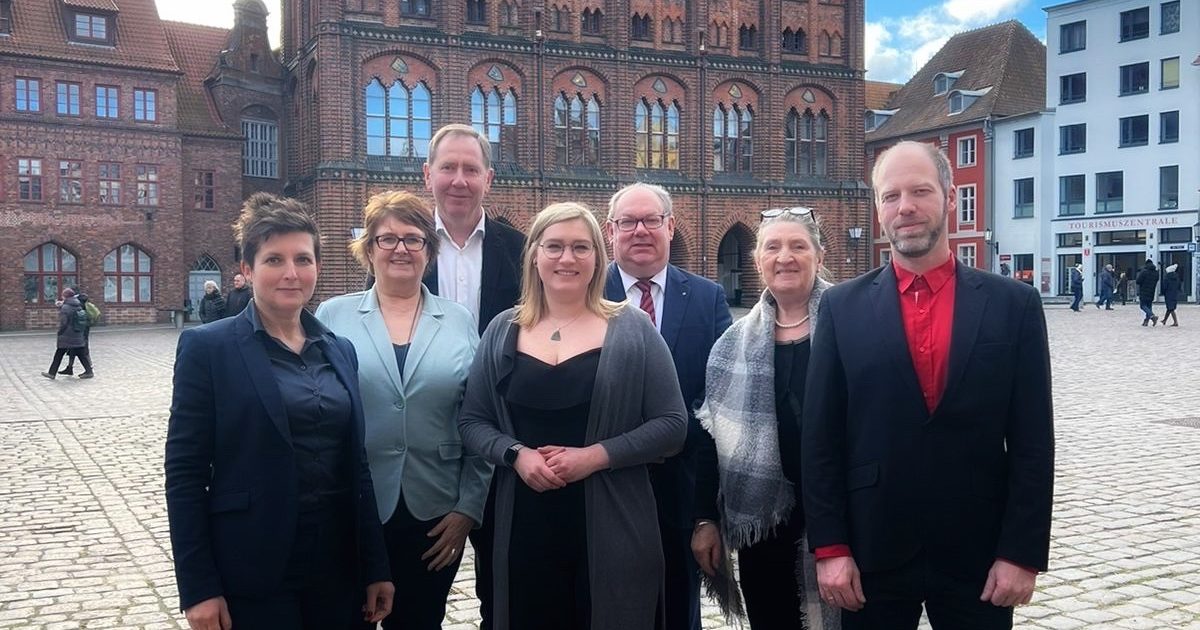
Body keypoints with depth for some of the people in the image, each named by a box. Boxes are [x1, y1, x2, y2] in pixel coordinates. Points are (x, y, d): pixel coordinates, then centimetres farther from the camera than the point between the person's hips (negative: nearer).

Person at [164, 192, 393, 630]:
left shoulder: (340, 350, 8)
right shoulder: (208, 347, -6)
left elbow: (356, 463, 8)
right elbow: (184, 472, -8)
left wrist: (375, 567, 6)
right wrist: (198, 587, -11)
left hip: (338, 567, 5)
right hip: (252, 572, -4)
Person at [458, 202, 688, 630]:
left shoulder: (632, 329, -1)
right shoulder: (503, 331, 6)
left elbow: (672, 425, -4)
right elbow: (471, 421, 8)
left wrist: (595, 455, -15)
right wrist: (516, 454, -11)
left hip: (612, 528, -2)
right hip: (524, 529, 2)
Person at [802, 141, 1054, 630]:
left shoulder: (1014, 305, -1)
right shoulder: (842, 307, -1)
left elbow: (1033, 442, -1)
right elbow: (820, 438, -2)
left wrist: (1022, 553, -5)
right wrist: (829, 547, -6)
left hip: (978, 556, 0)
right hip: (871, 555, 0)